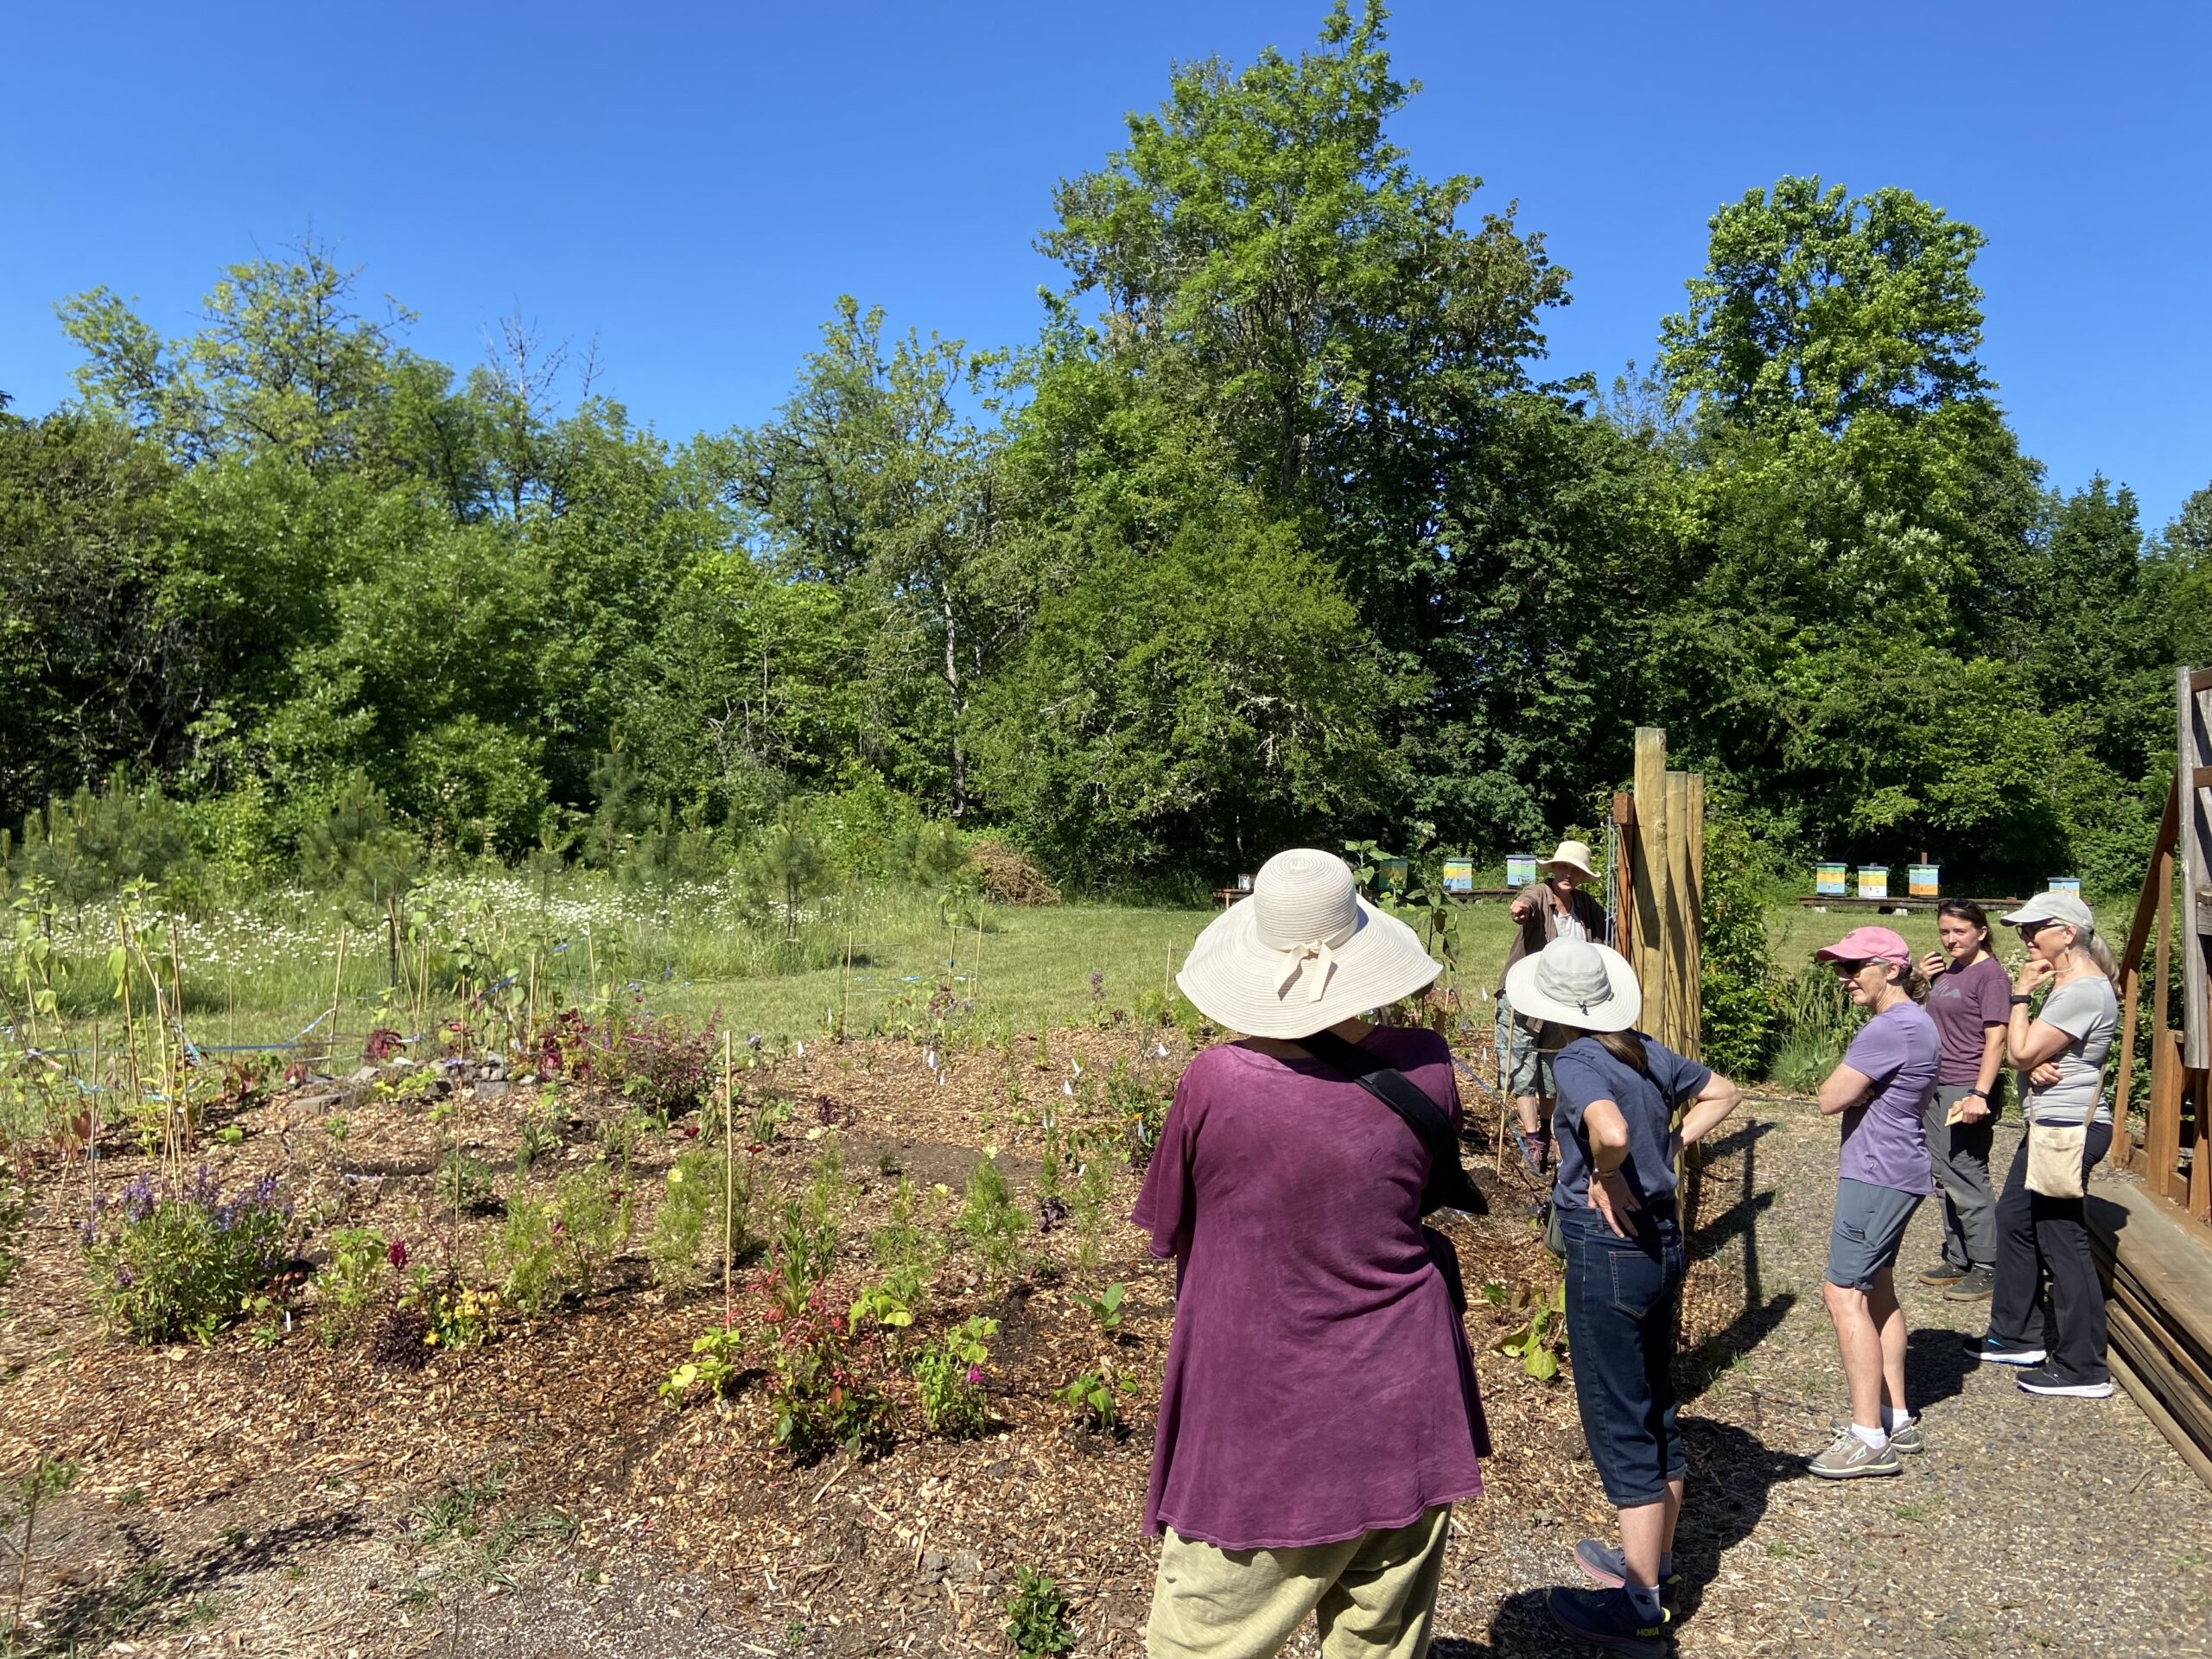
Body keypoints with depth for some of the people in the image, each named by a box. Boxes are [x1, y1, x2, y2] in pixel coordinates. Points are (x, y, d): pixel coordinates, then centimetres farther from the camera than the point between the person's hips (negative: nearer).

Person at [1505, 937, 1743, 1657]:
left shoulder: (1576, 1062, -19)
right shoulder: (1647, 1052, 4)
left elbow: (1611, 1130, -39)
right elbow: (1723, 1093, 18)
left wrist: (1607, 1180, -20)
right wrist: (1670, 1148, 9)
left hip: (1607, 1247, -8)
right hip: (1661, 1238, 8)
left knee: (1618, 1424, 3)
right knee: (1655, 1408, 21)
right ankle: (1653, 1561, 38)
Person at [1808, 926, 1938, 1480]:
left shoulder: (1888, 1028, -20)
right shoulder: (1916, 1021, 13)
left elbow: (1830, 1098, -19)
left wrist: (1848, 1086, -1)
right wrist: (1858, 1089, -1)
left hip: (1877, 1175, -11)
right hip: (1893, 1169, 11)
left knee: (1843, 1292, -8)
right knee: (1876, 1289, 17)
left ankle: (1869, 1439, -6)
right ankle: (1896, 1418, 26)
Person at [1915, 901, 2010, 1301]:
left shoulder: (1990, 974, -12)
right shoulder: (1947, 970, 11)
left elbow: (1996, 1039, -17)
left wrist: (1980, 1094, -24)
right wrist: (1928, 983, 6)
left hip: (1967, 1089, -9)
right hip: (1938, 1086, 9)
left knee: (1966, 1177, -4)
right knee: (1945, 1174, 15)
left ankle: (1988, 1270, 6)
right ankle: (1957, 1260, 26)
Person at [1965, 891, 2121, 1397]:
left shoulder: (2083, 991, -19)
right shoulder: (2066, 982, 14)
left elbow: (2022, 1051, -19)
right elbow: (2030, 1056, 13)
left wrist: (2021, 994, -9)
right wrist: (2036, 1067, -10)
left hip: (2069, 1129, -11)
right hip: (2051, 1125, 11)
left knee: (2061, 1240, -5)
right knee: (2014, 1219, 17)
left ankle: (2083, 1368, 5)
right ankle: (2013, 1336, 27)